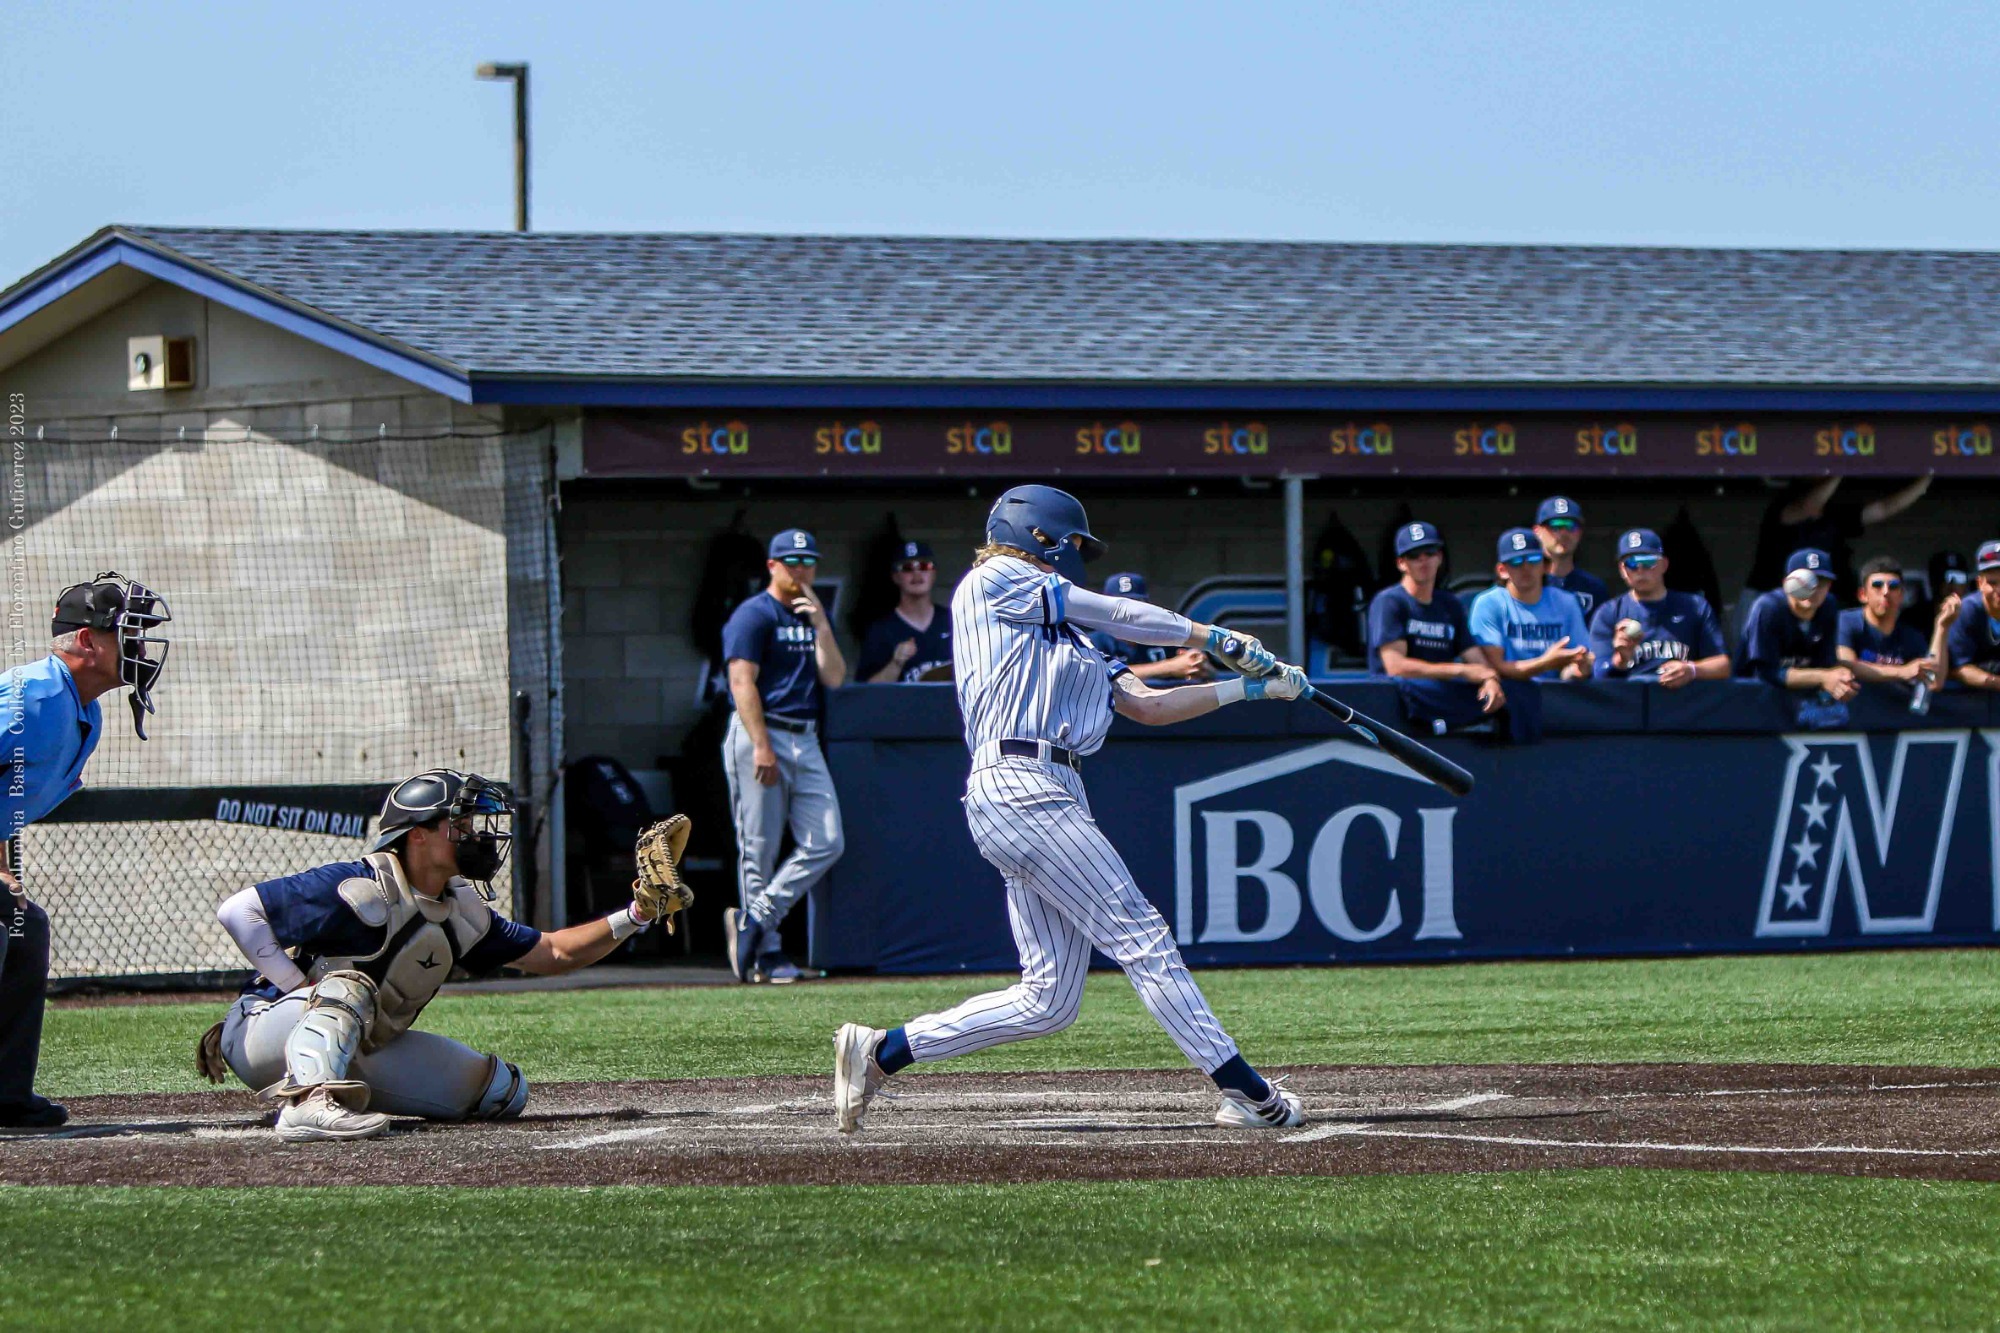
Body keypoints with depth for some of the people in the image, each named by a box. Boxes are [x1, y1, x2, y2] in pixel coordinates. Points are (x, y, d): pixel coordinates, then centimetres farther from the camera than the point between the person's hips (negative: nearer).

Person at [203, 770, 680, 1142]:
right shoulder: (358, 891, -22)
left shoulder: (462, 911, 3)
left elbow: (551, 954, 11)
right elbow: (237, 910, -22)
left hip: (357, 1052, 8)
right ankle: (307, 1103, -55)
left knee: (502, 1090, 2)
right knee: (349, 988, -36)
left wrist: (634, 917, 0)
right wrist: (298, 986, -26)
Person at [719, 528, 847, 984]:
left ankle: (754, 920, 3)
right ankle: (766, 952, -1)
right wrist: (762, 747, -19)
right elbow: (742, 682, -12)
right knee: (759, 849, -4)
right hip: (759, 735, -7)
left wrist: (820, 625, -3)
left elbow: (833, 678, 8)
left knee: (826, 843, -3)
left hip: (806, 740, 7)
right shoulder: (753, 616, -4)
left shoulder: (813, 617, 18)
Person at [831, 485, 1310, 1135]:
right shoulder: (994, 582, 6)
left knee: (1047, 999, 3)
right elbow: (1115, 613, 4)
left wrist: (1251, 686, 17)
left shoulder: (1064, 635, 29)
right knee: (1140, 934, -11)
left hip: (1054, 796, 9)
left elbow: (1148, 705, 23)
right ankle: (1246, 1092, -13)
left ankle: (882, 1051, 6)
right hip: (1019, 784, -9)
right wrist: (1212, 637, 14)